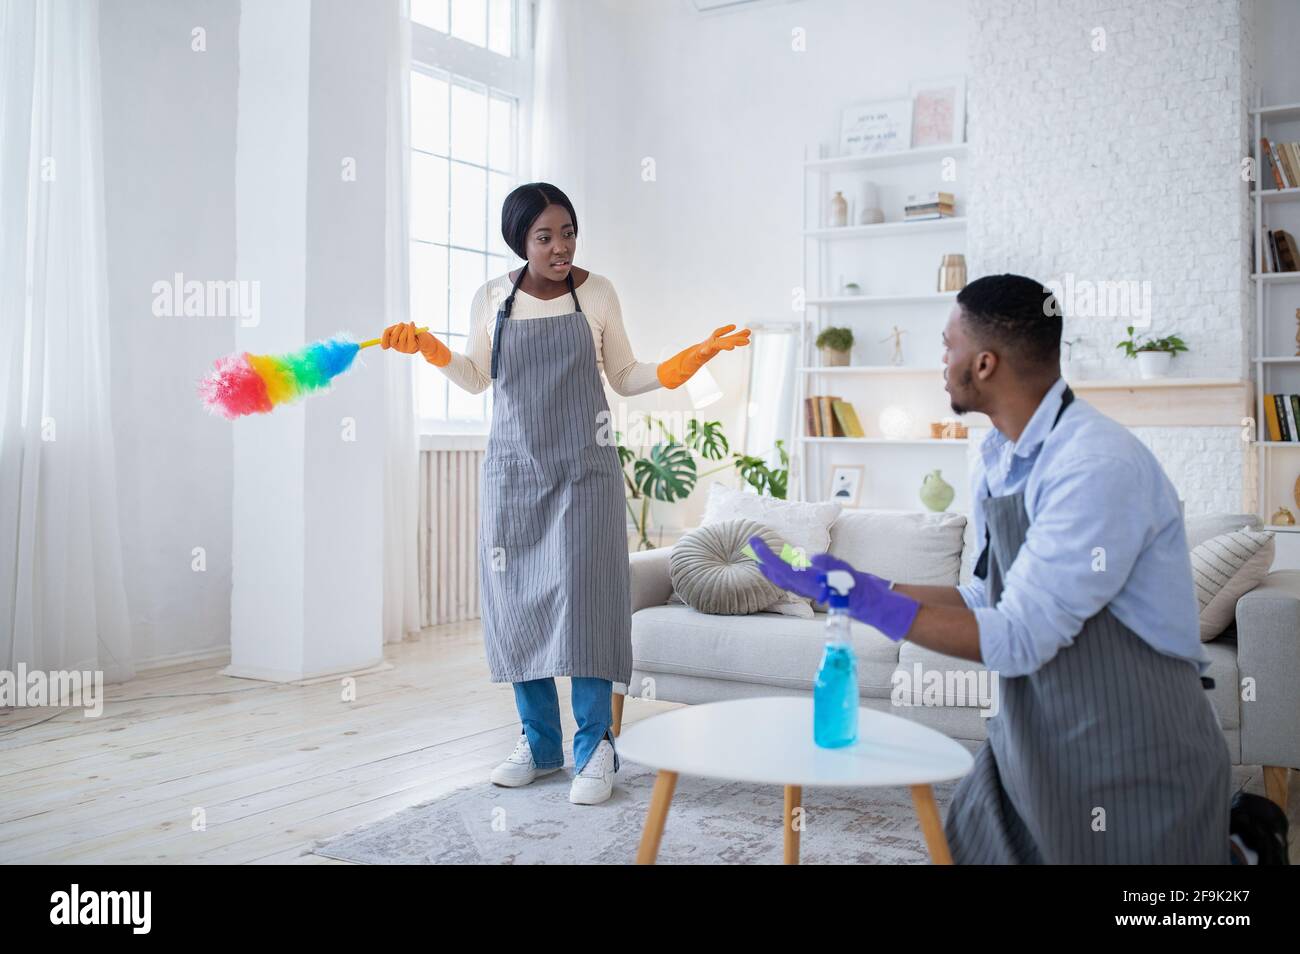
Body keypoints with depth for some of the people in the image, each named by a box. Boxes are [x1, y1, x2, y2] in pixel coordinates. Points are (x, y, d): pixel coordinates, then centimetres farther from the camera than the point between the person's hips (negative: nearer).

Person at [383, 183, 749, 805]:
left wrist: (694, 357, -5)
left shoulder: (596, 294, 4)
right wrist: (430, 349, 1)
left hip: (583, 470, -2)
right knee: (517, 602, 3)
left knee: (580, 596, -10)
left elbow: (625, 378, 10)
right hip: (513, 470, 2)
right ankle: (539, 742, 17)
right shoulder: (491, 299, 7)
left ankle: (594, 748, 0)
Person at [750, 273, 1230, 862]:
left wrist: (860, 598, -24)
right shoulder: (1002, 457, 2)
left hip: (1132, 764, -7)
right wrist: (852, 585, 2)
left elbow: (1019, 640, -25)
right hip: (1032, 746, 8)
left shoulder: (1098, 466, -24)